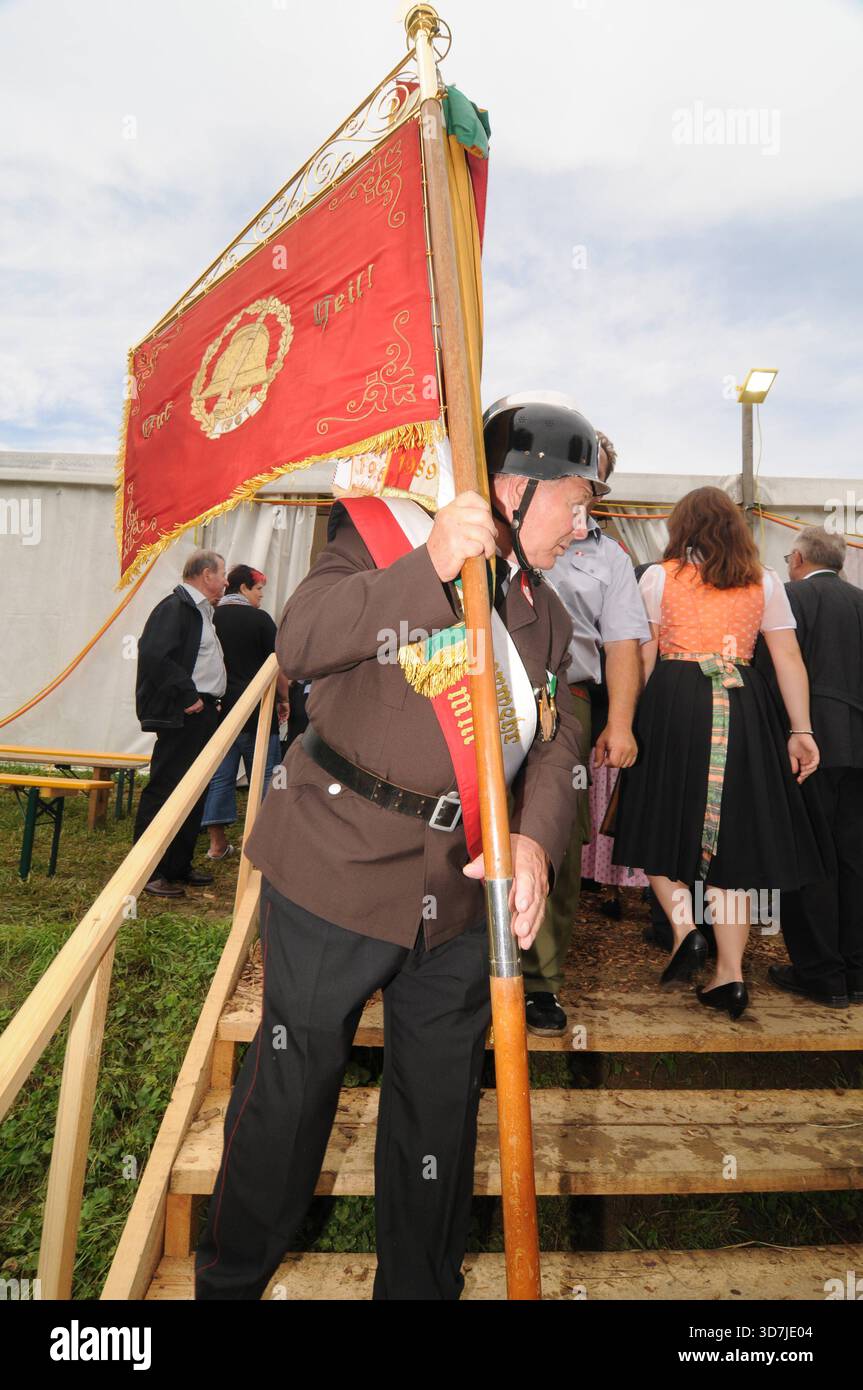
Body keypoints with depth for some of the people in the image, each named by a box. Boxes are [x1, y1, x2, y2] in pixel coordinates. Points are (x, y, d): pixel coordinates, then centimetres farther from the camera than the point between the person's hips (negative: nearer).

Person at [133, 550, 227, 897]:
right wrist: (187, 696, -21)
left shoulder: (202, 611, 20)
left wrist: (212, 701, 14)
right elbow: (154, 655, -25)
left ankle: (178, 866, 25)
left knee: (194, 794, 14)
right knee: (164, 791, -4)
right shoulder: (174, 607, -12)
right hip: (181, 716, -10)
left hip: (203, 715, 10)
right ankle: (149, 872, 6)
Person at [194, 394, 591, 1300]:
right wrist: (429, 567, -30)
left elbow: (554, 741, 2)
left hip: (458, 892, 6)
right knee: (291, 1086, 14)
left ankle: (421, 1282, 45)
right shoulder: (383, 534, -7)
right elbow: (299, 644, -21)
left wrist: (535, 836, -17)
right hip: (336, 873, -5)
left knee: (441, 1103, 18)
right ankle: (231, 1277, 43)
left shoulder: (544, 615, 11)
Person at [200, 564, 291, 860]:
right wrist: (286, 699, 3)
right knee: (263, 777, 4)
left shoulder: (211, 618, 7)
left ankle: (217, 843, 13)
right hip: (256, 711, -5)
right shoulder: (260, 619, -7)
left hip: (218, 708, 5)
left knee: (220, 775, 8)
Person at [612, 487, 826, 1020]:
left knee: (665, 819, 13)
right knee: (731, 831, 6)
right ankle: (730, 972, 9)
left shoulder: (659, 577, 4)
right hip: (745, 709, 3)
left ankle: (685, 927, -5)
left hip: (674, 702, -2)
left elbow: (644, 657, 2)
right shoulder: (764, 582, 11)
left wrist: (628, 720, 7)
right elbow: (789, 659, 6)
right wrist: (800, 729, 7)